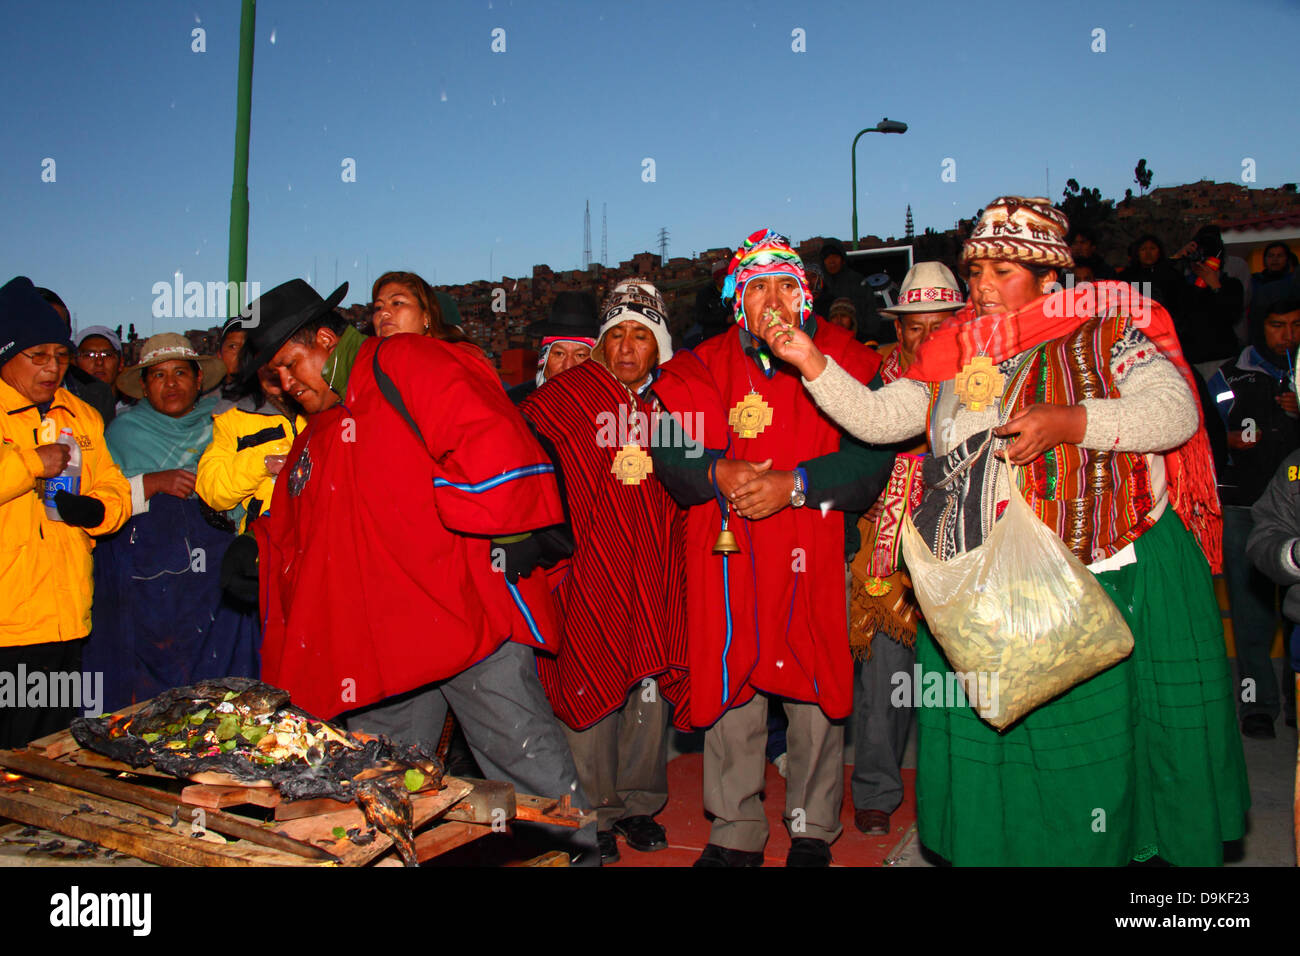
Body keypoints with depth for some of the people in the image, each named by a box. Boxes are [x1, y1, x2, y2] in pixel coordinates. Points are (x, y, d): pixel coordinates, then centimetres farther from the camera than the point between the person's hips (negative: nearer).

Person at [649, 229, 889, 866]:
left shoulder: (843, 360, 1)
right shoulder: (702, 368, 5)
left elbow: (870, 456, -9)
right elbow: (669, 450, -2)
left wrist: (795, 484, -21)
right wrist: (717, 473, -22)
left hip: (814, 556, -1)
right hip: (726, 557, 1)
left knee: (816, 695, 7)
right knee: (730, 691, 8)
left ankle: (813, 829, 27)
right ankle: (736, 833, 24)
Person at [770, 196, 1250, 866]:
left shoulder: (1101, 333, 1)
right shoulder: (952, 353, 12)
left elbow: (1177, 411, -10)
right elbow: (874, 417, 8)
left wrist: (1067, 421, -23)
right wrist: (811, 362, -5)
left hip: (1101, 578, -3)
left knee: (1094, 739, 5)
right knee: (982, 749, 9)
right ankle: (995, 846, 26)